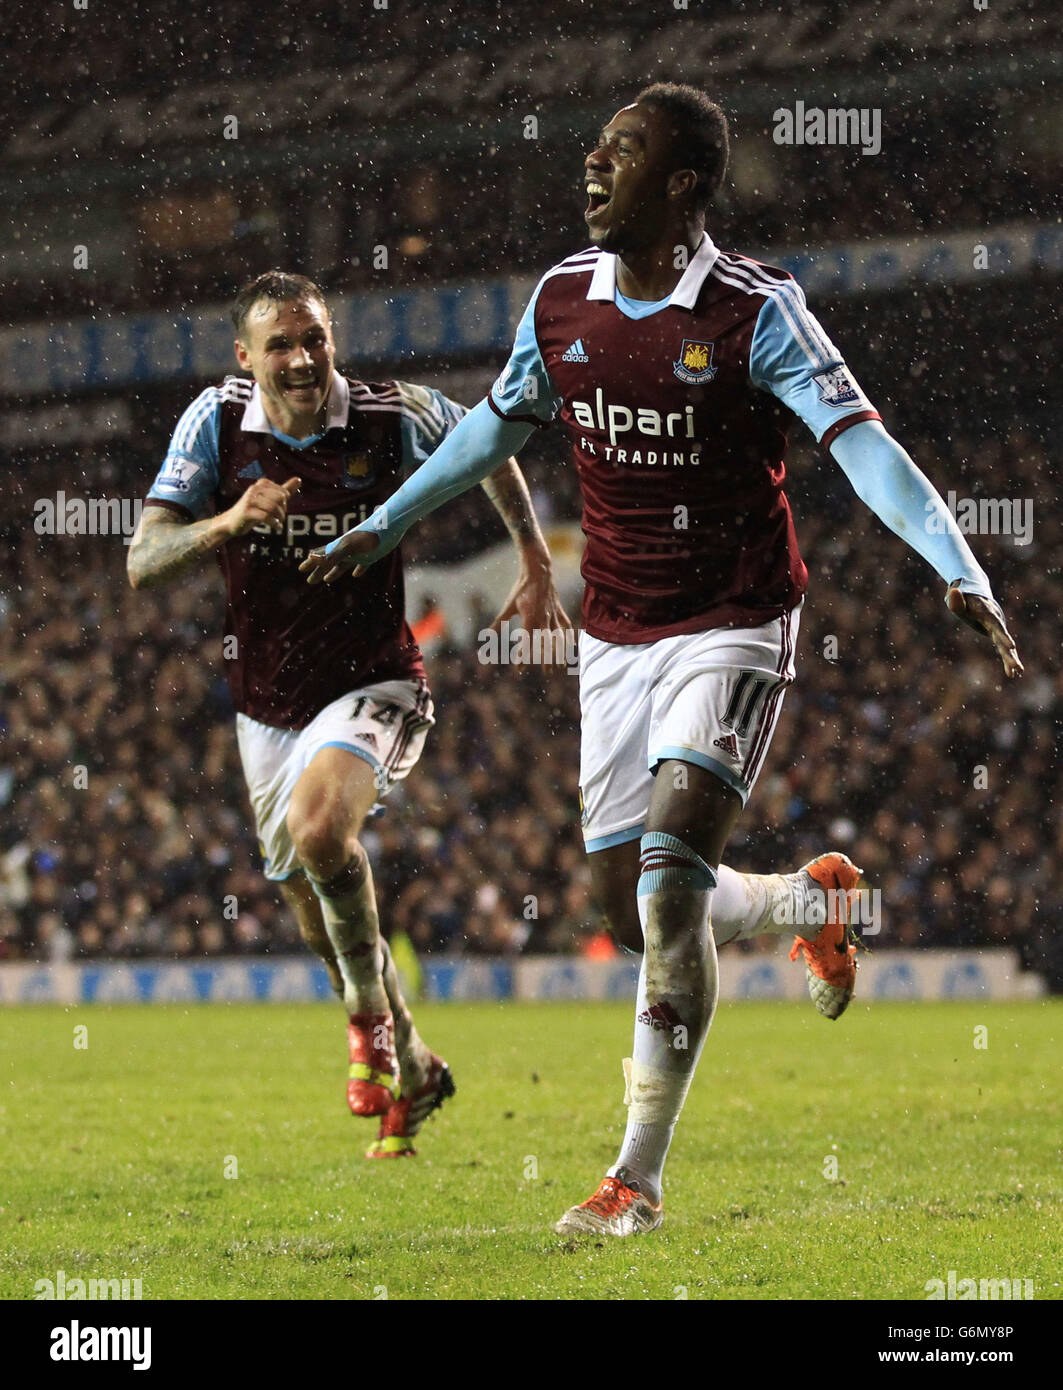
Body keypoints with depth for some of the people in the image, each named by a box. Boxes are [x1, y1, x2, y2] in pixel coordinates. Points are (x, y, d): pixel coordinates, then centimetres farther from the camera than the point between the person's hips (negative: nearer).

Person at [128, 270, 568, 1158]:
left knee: (319, 827, -32)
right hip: (267, 708, 4)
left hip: (374, 686, -4)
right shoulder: (216, 421, -11)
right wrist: (225, 524, -34)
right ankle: (410, 1067, 40)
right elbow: (143, 566, -16)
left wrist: (537, 568, 6)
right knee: (313, 902, 15)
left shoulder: (394, 416, -14)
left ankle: (372, 1018, -10)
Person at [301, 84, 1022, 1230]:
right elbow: (498, 424, 20)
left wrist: (959, 573, -35)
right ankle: (816, 901, 35)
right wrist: (378, 529, 27)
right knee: (632, 909, 4)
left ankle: (637, 1179, -11)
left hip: (732, 627, -6)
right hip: (615, 634, 6)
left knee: (671, 885, -19)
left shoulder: (753, 310, -15)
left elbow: (862, 443, -22)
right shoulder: (562, 299, 2)